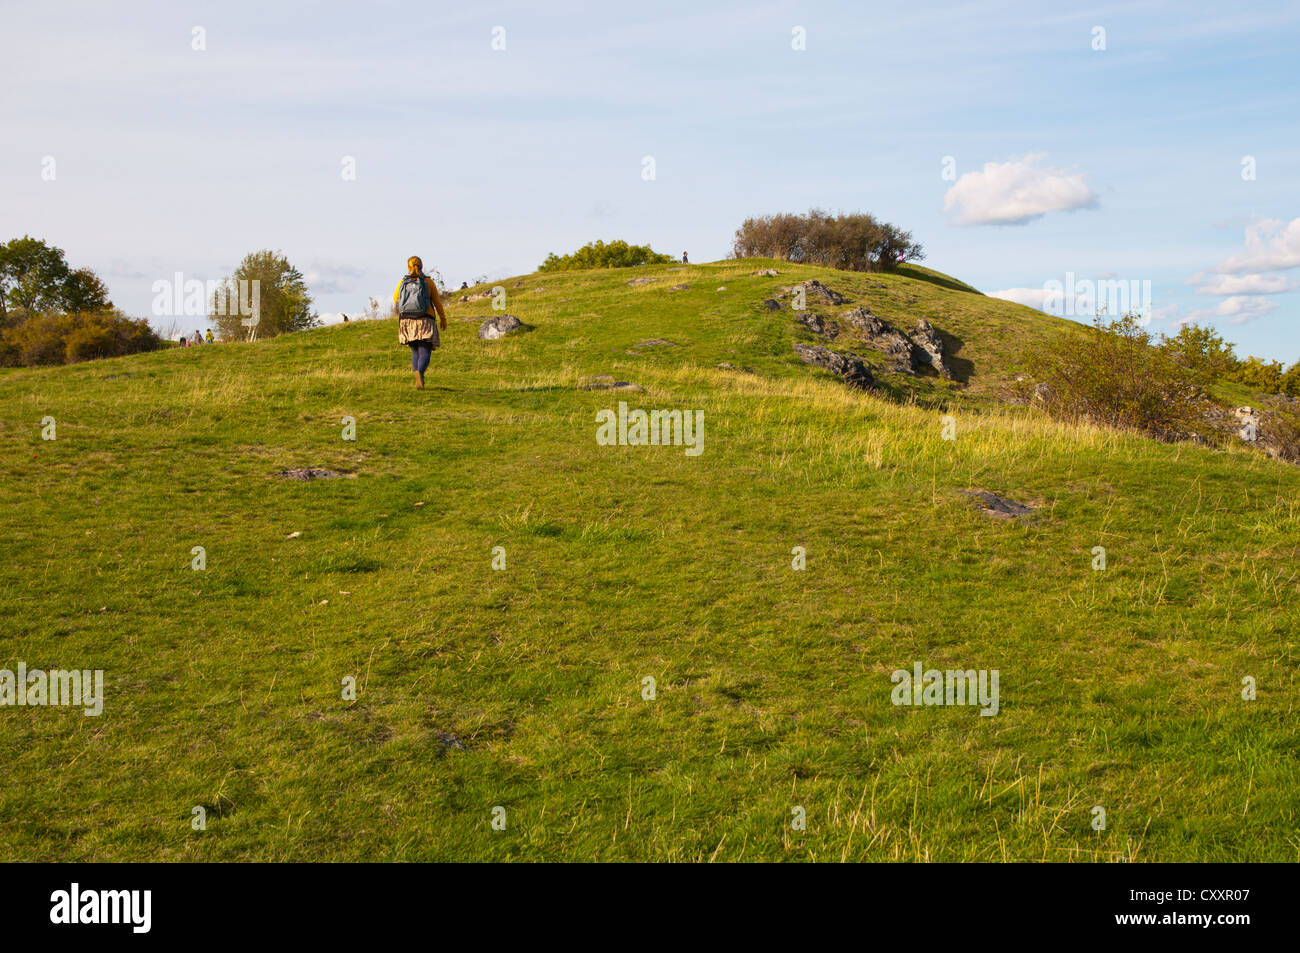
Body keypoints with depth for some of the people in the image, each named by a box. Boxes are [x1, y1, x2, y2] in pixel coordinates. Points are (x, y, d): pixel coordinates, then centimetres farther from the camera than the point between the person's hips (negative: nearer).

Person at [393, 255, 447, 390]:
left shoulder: (403, 282, 5)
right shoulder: (428, 282, -1)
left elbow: (395, 299, 19)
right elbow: (437, 302, 4)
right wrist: (443, 318, 17)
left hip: (407, 321, 2)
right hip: (425, 321, -2)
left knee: (415, 353, 15)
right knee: (425, 353, -4)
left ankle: (419, 380, 0)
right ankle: (419, 372, -34)